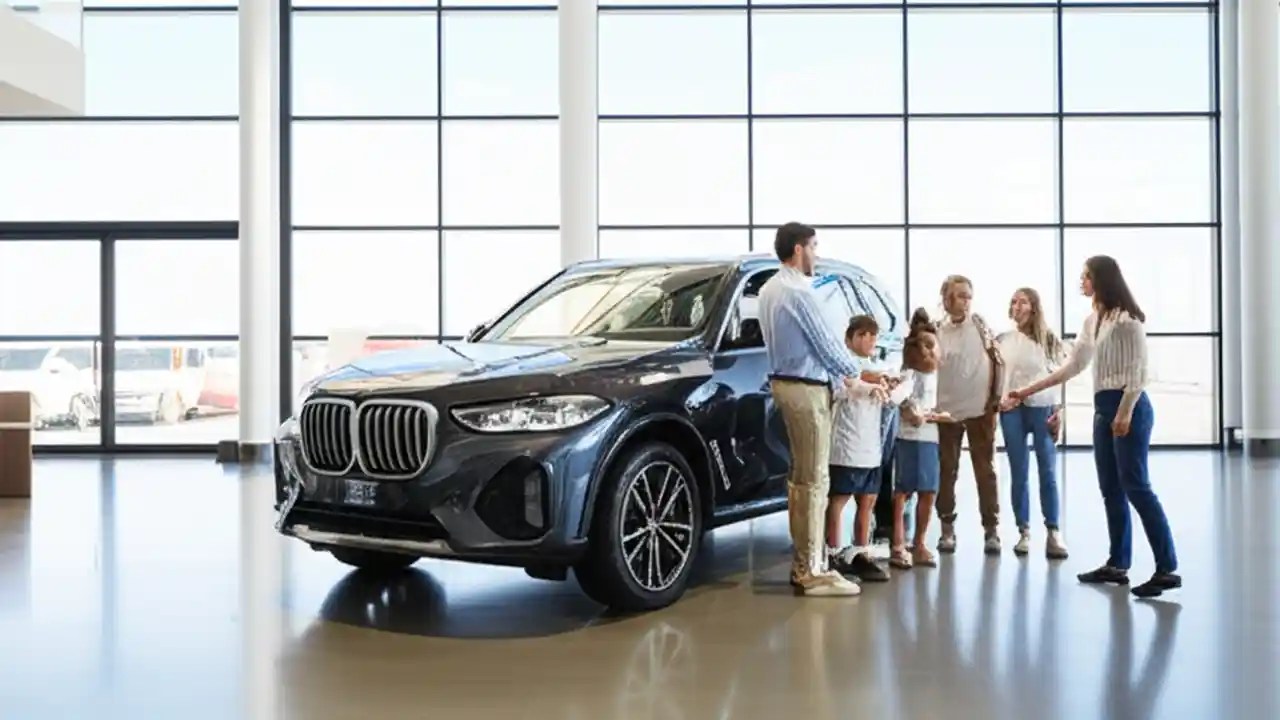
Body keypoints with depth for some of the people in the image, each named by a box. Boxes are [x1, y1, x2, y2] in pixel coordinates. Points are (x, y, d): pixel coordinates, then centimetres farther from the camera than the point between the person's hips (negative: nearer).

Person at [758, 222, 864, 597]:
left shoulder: (770, 288, 13)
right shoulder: (798, 291, -18)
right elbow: (824, 341, -12)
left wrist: (838, 374, 16)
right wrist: (853, 371, 6)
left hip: (785, 382, 10)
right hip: (806, 387, -10)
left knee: (800, 476, 15)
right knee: (814, 479, -7)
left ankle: (802, 562, 21)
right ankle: (813, 571, -4)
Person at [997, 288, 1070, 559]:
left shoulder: (1049, 340, 5)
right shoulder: (1003, 341, 8)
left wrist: (1059, 410, -3)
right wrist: (997, 401, -3)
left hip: (1042, 408, -1)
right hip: (1012, 411, 1)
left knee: (1048, 472, -3)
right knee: (1019, 473, 3)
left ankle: (1053, 532, 0)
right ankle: (1024, 532, 8)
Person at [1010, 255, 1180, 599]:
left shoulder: (1127, 318, -11)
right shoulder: (1092, 321, 15)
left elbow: (1138, 369, -15)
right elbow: (1072, 365, 17)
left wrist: (1126, 413, -21)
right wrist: (1028, 390, 15)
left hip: (1129, 407, -9)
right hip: (1103, 407, 9)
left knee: (1136, 487, -11)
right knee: (1111, 490, 10)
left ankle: (1167, 569, -8)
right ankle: (1118, 564, 17)